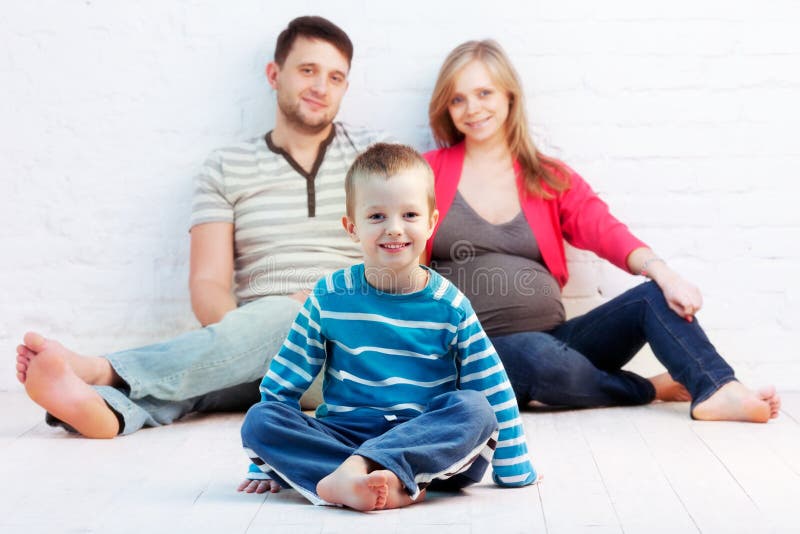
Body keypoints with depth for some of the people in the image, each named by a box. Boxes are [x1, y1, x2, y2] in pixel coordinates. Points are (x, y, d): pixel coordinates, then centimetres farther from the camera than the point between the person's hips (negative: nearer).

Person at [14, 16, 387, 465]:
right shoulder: (227, 171, 12)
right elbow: (208, 286, 3)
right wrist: (241, 328, -20)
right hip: (259, 351, 1)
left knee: (279, 318, -35)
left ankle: (103, 372, -48)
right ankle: (108, 406, -65)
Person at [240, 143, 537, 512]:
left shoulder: (449, 305, -1)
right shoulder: (330, 297, 0)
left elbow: (495, 392, 2)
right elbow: (283, 383, 7)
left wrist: (513, 471, 2)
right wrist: (264, 462, 6)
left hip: (426, 443, -1)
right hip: (342, 435, 1)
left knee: (474, 408, -30)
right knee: (258, 418, -23)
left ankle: (351, 475, -40)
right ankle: (389, 485, -40)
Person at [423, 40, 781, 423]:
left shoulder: (551, 179, 13)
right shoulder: (429, 173, 9)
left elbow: (606, 232, -2)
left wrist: (662, 273, -21)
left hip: (554, 340, 3)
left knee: (654, 296, -17)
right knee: (541, 354, -35)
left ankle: (718, 392, -37)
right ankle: (650, 389, -10)